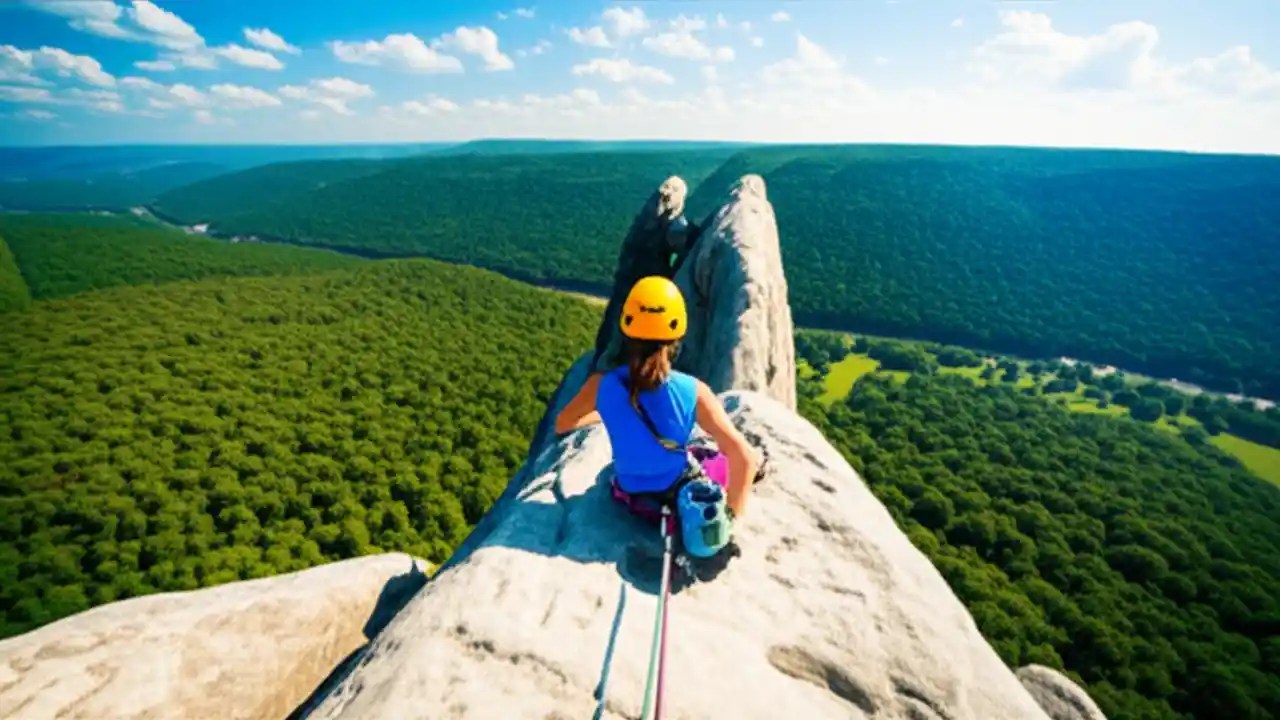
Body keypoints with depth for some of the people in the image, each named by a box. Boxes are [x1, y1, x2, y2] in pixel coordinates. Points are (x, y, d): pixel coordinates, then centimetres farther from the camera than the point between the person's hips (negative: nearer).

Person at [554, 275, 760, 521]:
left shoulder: (602, 384, -22)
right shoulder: (693, 391, -27)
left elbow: (561, 425, -2)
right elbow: (744, 457, -26)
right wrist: (733, 514, -13)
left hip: (630, 495, 3)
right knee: (740, 462, 24)